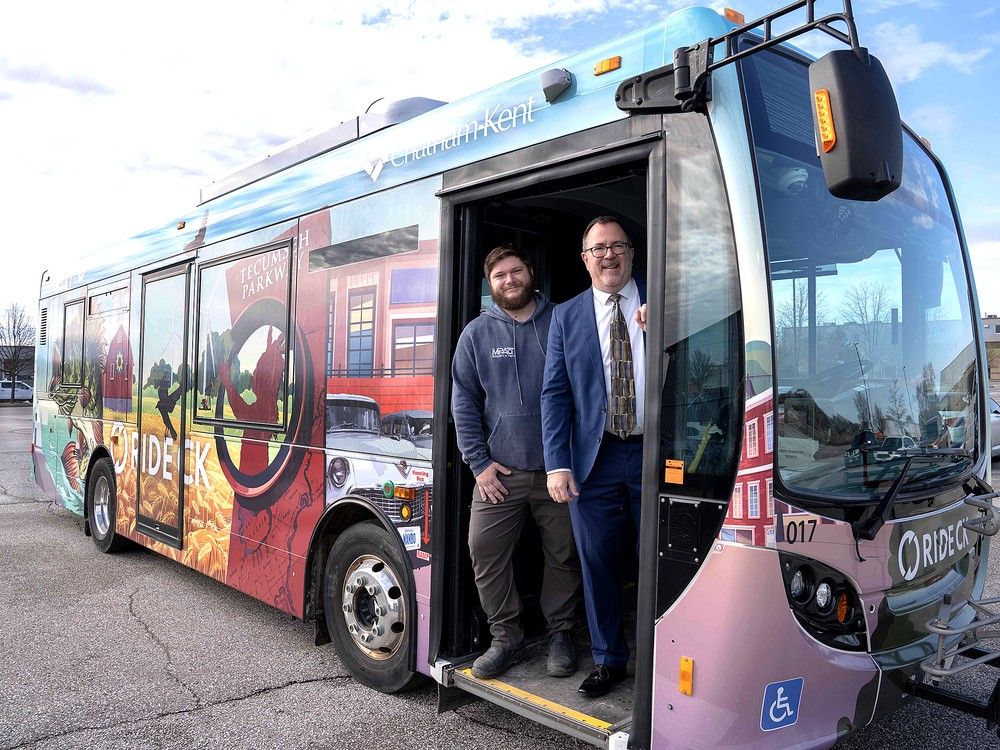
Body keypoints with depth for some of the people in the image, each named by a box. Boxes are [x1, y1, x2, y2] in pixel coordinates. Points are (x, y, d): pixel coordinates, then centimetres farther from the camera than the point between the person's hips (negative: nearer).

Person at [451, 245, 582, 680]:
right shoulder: (477, 333, 6)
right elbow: (463, 401, 5)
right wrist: (479, 462, -2)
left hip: (557, 469, -1)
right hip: (501, 471, 1)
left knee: (563, 555, 7)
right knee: (484, 549, -2)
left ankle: (560, 635, 26)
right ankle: (506, 639, 16)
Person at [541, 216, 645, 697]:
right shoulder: (566, 317, 7)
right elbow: (554, 394, 2)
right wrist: (557, 464, -7)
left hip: (653, 455, -1)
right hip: (593, 459, 1)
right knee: (597, 564, 10)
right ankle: (608, 660, 29)